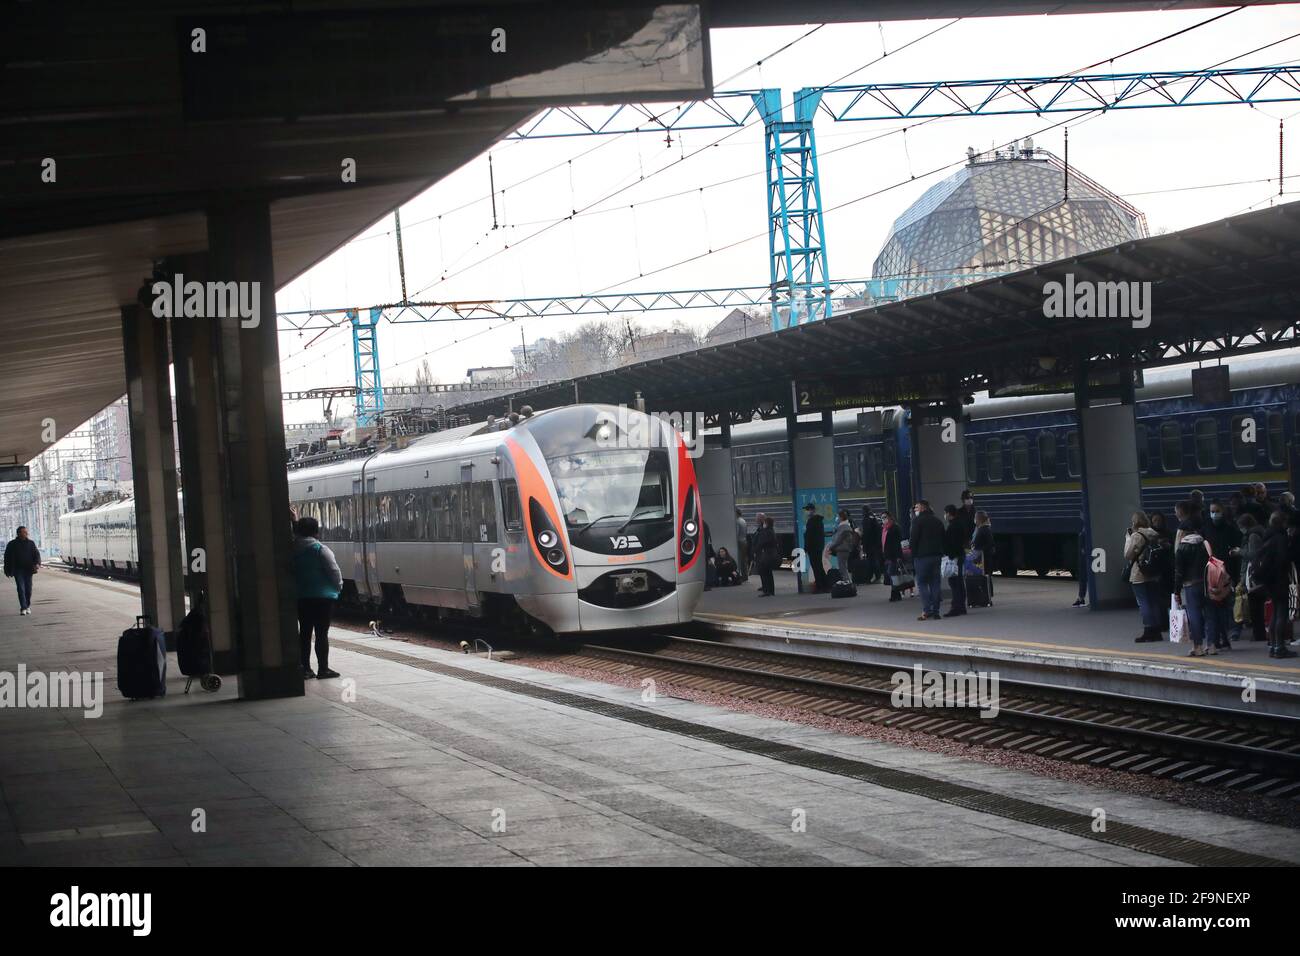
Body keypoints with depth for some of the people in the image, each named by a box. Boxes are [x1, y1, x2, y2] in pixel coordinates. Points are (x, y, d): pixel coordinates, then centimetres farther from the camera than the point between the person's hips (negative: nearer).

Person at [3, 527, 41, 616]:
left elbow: (36, 554, 0)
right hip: (18, 570, -2)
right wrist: (7, 571, 5)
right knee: (21, 588, -12)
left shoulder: (31, 543, 7)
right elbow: (7, 558, 7)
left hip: (28, 570, 2)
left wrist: (37, 563, -20)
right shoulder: (12, 544, 2)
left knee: (28, 589, 5)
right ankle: (23, 608, -14)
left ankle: (28, 606, 24)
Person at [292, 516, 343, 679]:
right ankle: (323, 668, -1)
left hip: (300, 597, 6)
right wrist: (338, 586, 5)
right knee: (322, 633, -2)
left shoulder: (293, 550, 3)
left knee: (304, 632, 11)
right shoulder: (320, 550, -14)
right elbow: (334, 572, -12)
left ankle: (305, 668, 12)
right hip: (322, 597, -6)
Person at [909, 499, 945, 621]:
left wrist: (913, 555, -3)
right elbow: (943, 538, 15)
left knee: (922, 583, -2)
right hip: (937, 555, 6)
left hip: (922, 556, -6)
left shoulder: (918, 520, -7)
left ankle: (927, 610, -12)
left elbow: (913, 539, -11)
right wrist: (940, 553, 14)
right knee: (935, 582, 7)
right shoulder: (937, 520, 15)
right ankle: (935, 611, 5)